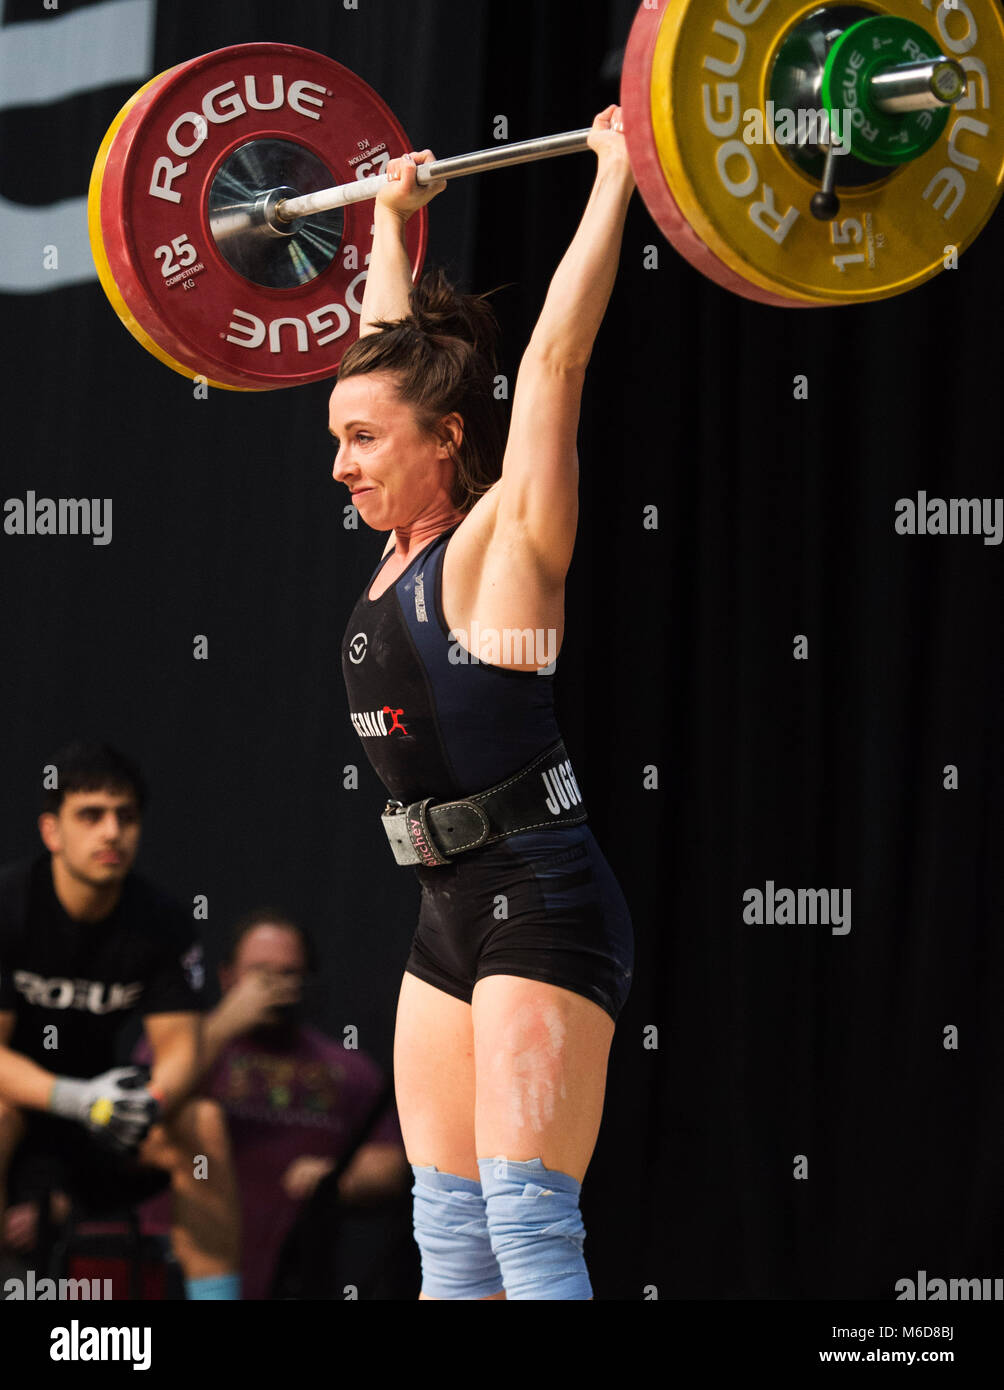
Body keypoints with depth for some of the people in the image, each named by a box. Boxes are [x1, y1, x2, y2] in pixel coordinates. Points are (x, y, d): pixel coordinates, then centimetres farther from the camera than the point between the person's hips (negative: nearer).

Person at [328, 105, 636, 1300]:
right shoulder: (403, 551, 11)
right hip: (451, 918, 9)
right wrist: (391, 218, 33)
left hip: (542, 910, -9)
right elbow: (397, 347, 24)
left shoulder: (500, 543, -9)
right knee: (450, 1236, 8)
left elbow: (556, 352, -14)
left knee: (529, 1222, -14)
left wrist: (615, 179, -11)